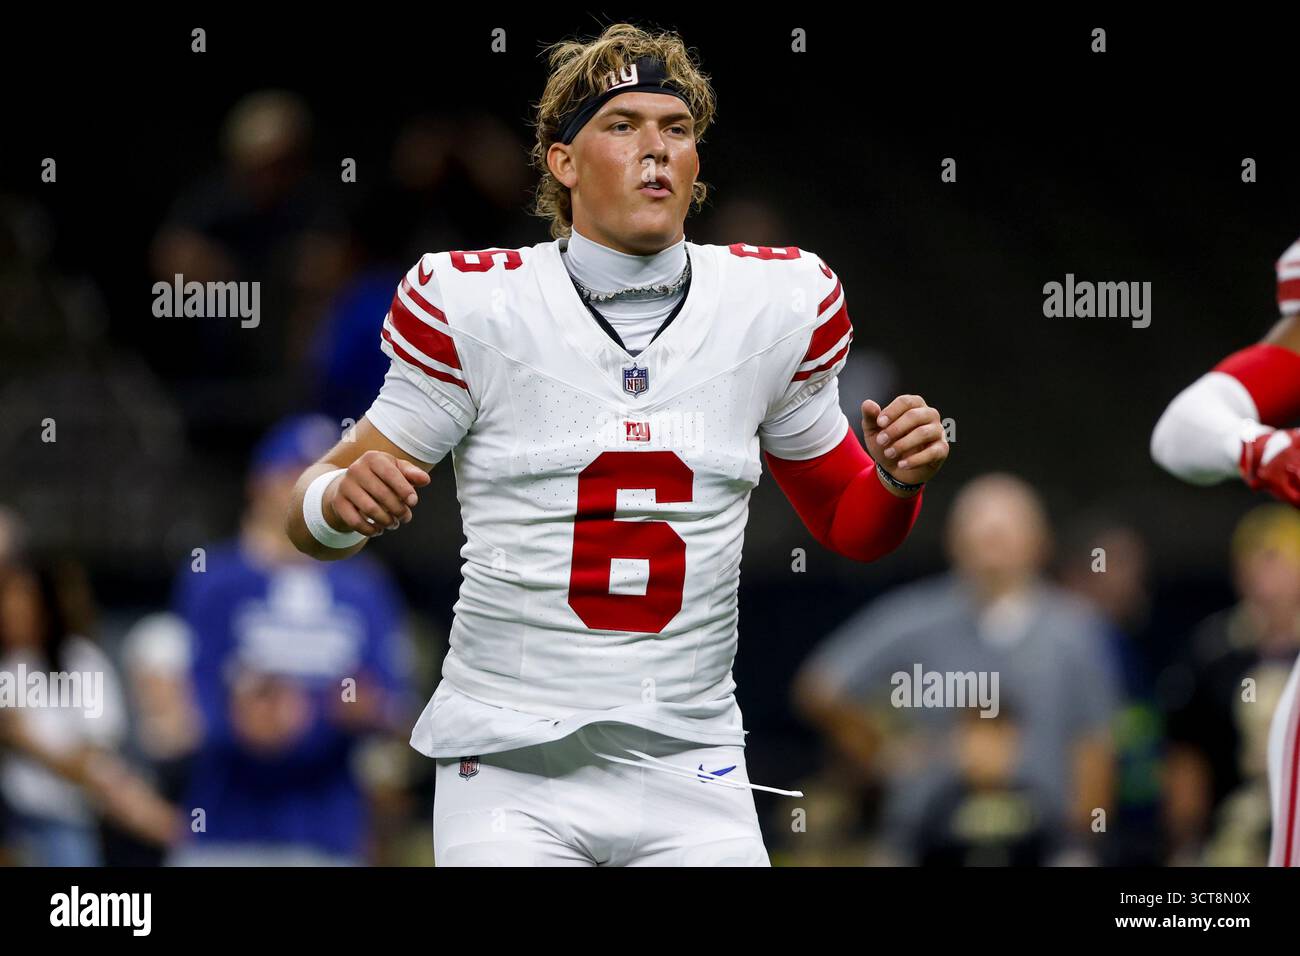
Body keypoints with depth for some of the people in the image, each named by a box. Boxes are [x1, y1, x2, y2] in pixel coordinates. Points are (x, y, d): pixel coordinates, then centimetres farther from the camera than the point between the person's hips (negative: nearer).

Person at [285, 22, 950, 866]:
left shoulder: (779, 305, 3)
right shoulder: (467, 305, -5)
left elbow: (850, 525, 16)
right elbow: (313, 524, 0)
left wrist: (899, 478, -6)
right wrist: (344, 501, -23)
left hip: (692, 766, 2)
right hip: (507, 764, -2)